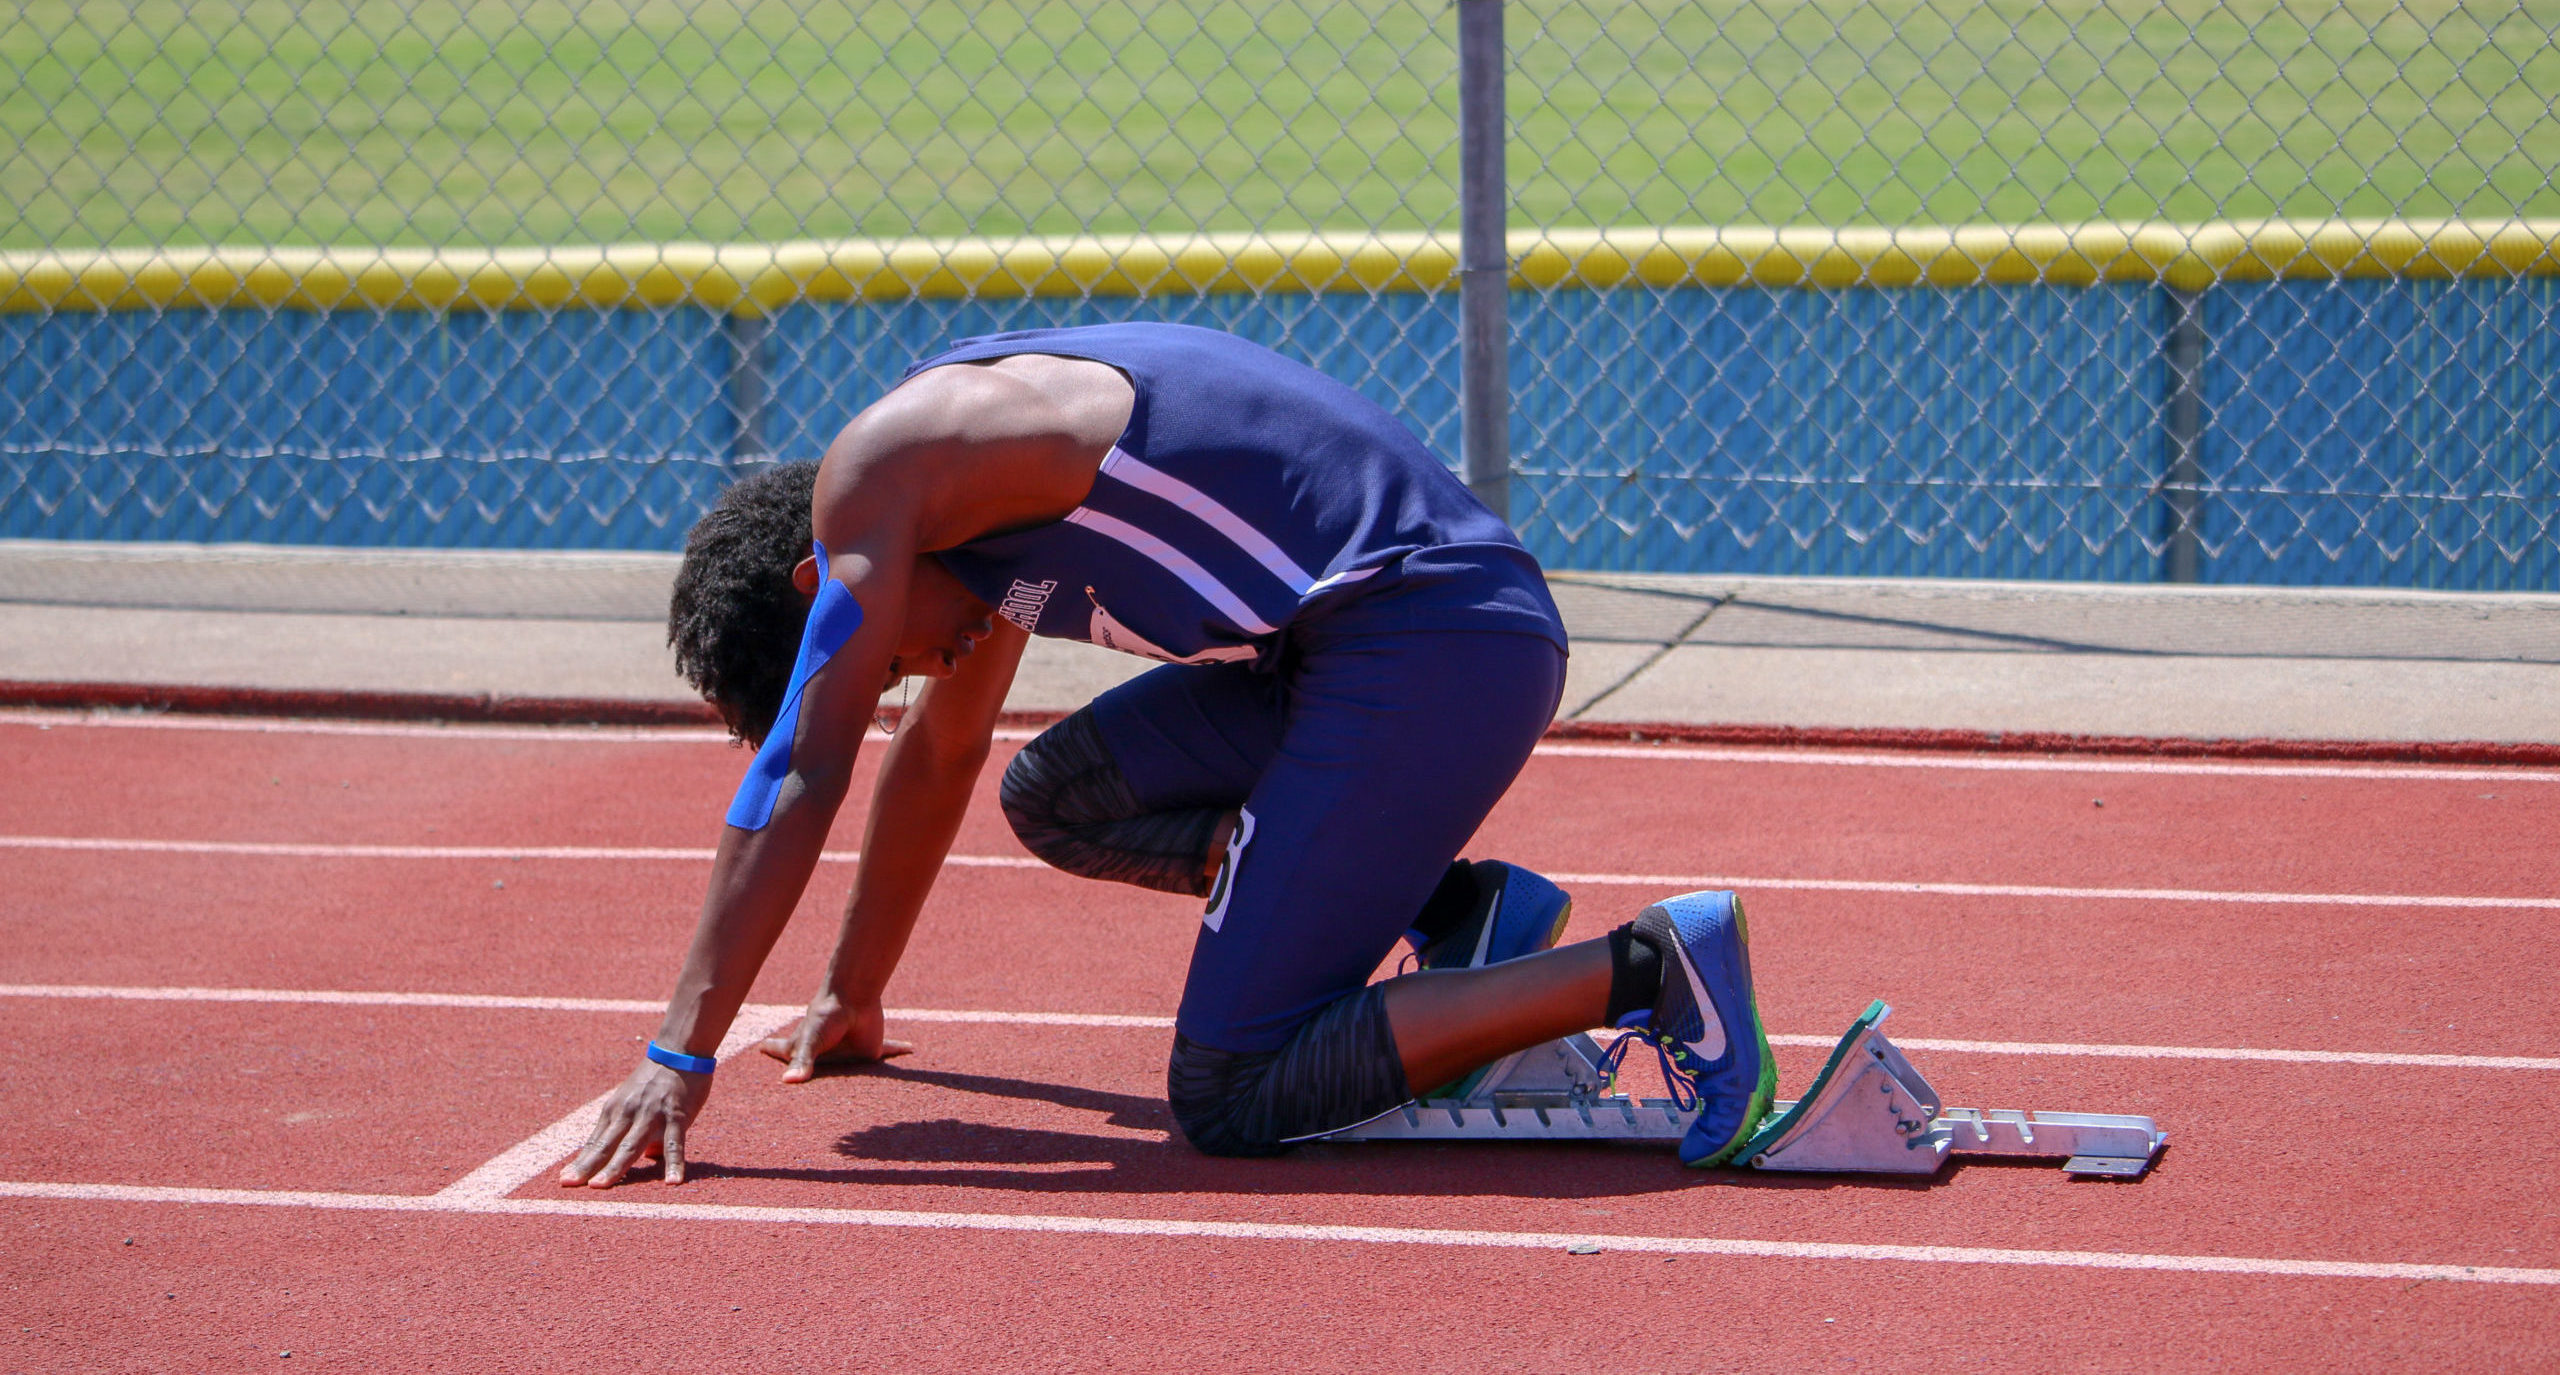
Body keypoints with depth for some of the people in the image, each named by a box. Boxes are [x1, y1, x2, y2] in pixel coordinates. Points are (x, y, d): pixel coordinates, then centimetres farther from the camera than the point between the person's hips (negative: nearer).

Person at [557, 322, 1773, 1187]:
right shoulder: (977, 496, 23)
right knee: (1058, 797, 19)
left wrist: (681, 1055, -4)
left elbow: (799, 780, -7)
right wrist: (852, 998, 43)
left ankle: (1645, 969, -12)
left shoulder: (877, 466, -5)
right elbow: (938, 752, 35)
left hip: (1438, 645, -10)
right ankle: (1466, 908, 10)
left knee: (1226, 1102, -8)